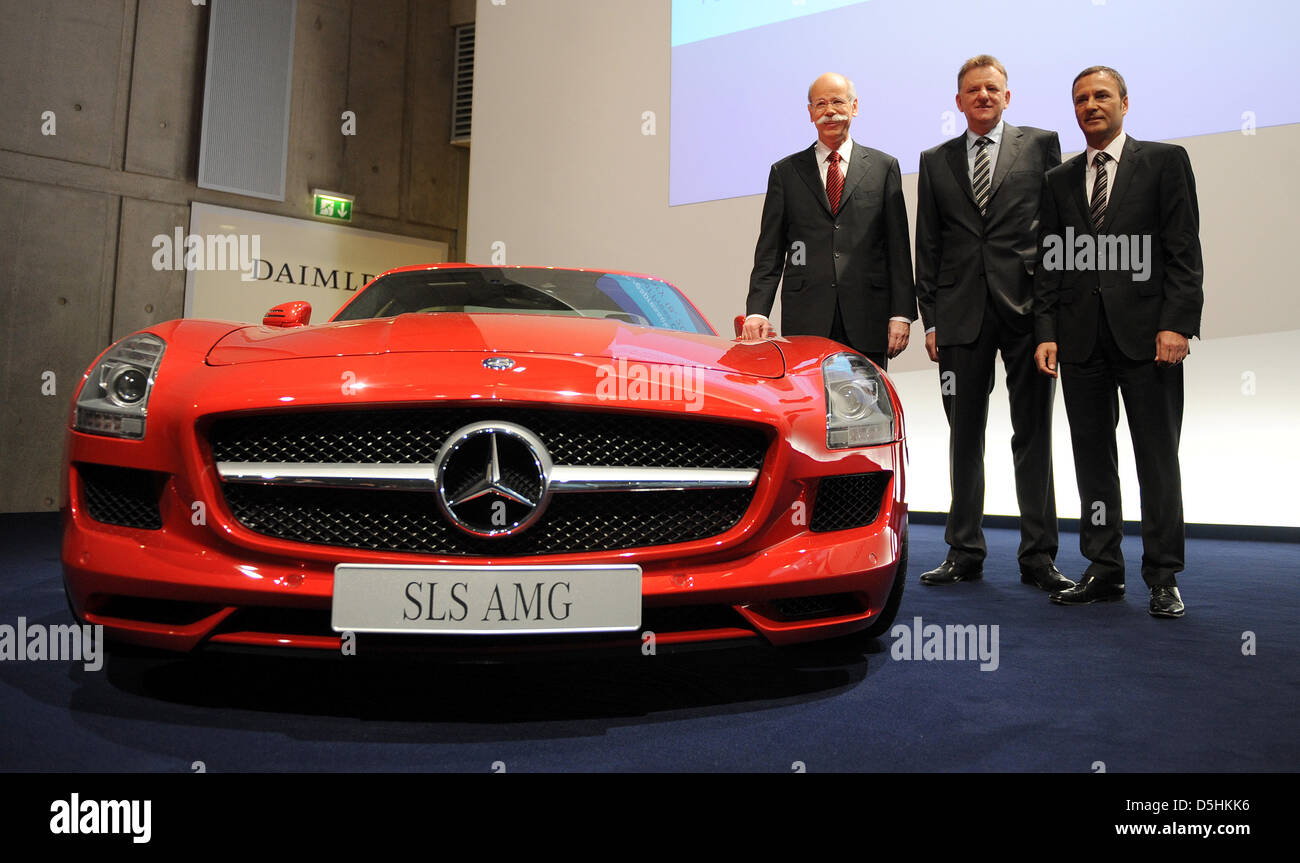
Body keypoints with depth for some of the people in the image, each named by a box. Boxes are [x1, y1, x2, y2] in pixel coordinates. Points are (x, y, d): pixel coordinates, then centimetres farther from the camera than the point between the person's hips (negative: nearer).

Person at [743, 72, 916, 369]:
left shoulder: (884, 166, 12)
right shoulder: (785, 172, 12)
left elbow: (898, 248, 7)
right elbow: (769, 252, 7)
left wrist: (902, 314, -2)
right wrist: (756, 311, -6)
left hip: (867, 322, 0)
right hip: (806, 321, 0)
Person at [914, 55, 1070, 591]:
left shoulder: (1040, 144, 9)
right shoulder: (935, 161, 13)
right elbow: (927, 246, 11)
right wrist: (930, 317, 3)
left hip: (1027, 308, -1)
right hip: (961, 316, 2)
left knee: (1033, 435, 3)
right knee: (964, 437, 6)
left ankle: (1038, 556, 11)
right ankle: (964, 553, 16)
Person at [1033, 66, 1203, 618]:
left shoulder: (1165, 161, 7)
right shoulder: (1059, 180, 16)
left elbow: (1184, 250, -1)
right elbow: (1049, 263, 12)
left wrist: (1177, 323, -12)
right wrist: (1046, 333, 1)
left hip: (1147, 331, -3)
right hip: (1081, 337, 4)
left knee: (1157, 458, 1)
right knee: (1092, 457, 6)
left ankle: (1163, 577, 9)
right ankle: (1104, 570, 15)